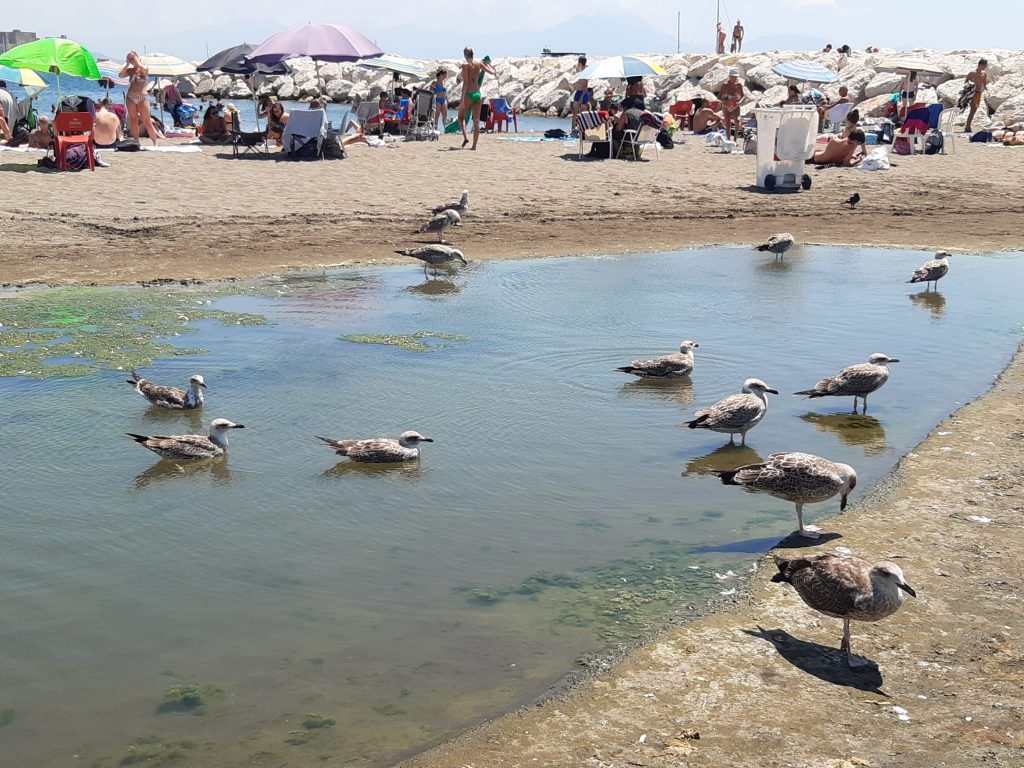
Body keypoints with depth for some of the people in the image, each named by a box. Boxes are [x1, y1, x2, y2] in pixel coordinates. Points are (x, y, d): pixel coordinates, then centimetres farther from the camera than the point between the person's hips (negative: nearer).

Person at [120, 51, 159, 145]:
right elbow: (121, 75, -6)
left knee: (147, 122, -4)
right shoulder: (130, 70, 9)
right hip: (130, 97, 4)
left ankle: (155, 143, 1)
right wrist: (127, 64, -2)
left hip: (142, 97, -4)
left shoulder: (144, 69, 0)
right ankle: (136, 142, 10)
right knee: (133, 121, 4)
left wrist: (136, 60, -11)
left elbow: (143, 69, -24)